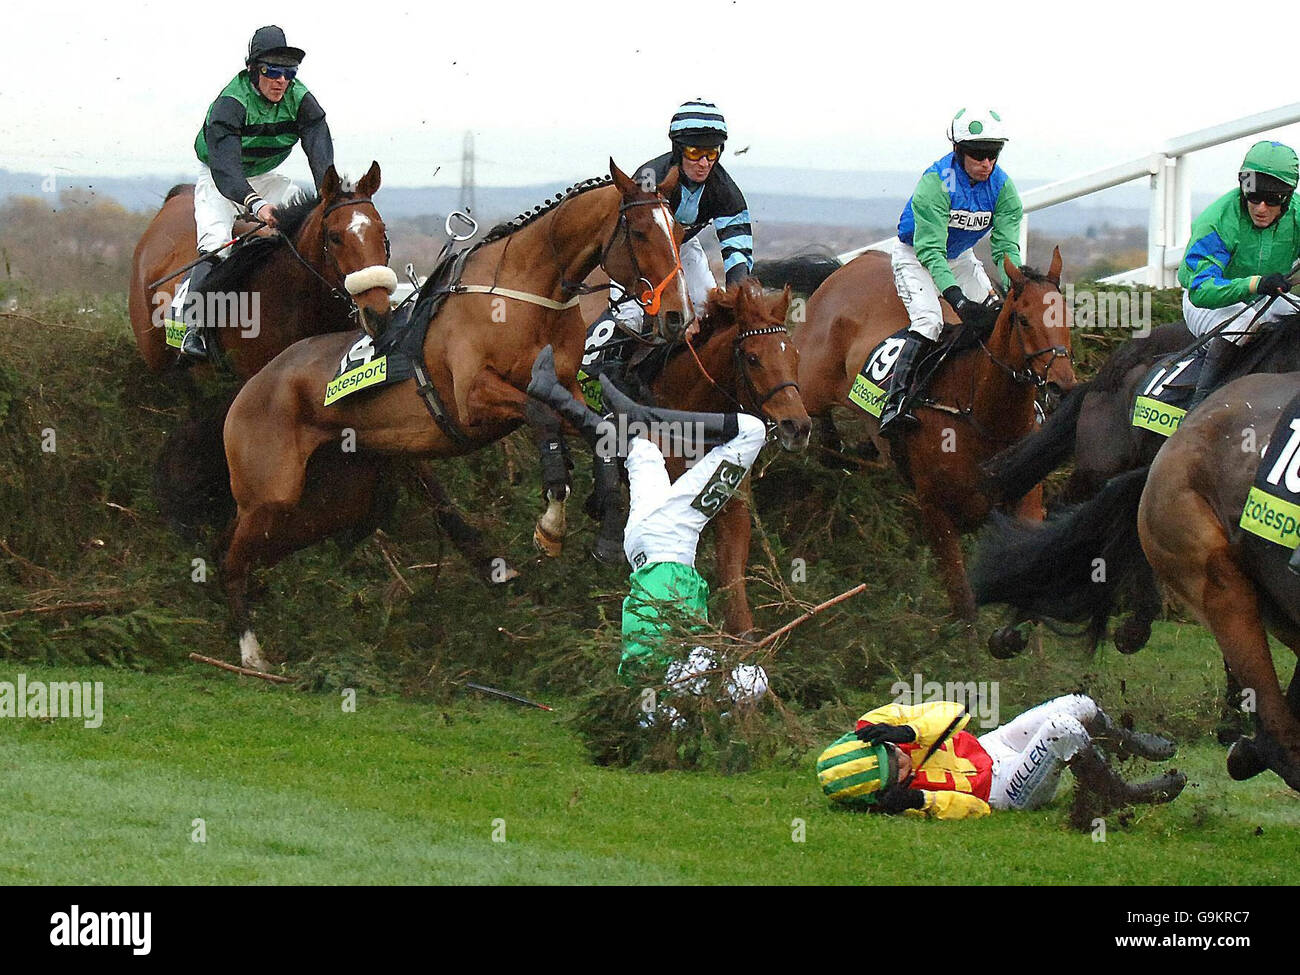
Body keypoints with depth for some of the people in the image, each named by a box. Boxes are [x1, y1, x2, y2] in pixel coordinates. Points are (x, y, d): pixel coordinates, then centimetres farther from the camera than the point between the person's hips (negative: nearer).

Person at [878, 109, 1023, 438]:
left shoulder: (1002, 186, -14)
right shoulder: (935, 182, -31)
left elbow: (1006, 245, -16)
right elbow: (930, 250, -34)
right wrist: (955, 296, -45)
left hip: (960, 257, 6)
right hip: (915, 255, -6)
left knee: (995, 317, -2)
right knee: (928, 320, -26)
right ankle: (893, 404, -34)